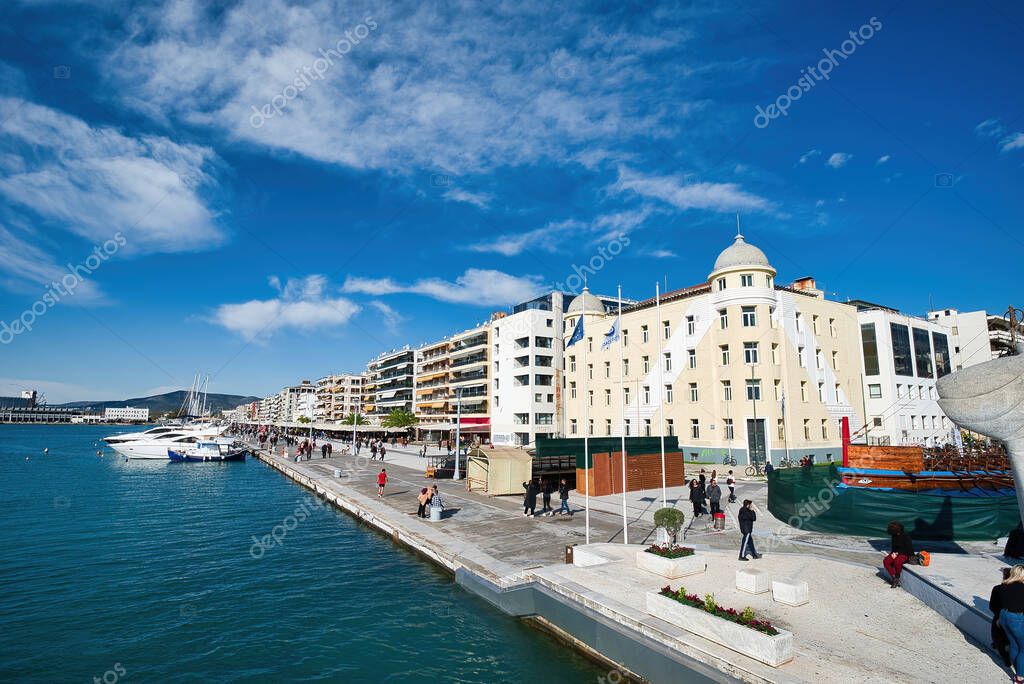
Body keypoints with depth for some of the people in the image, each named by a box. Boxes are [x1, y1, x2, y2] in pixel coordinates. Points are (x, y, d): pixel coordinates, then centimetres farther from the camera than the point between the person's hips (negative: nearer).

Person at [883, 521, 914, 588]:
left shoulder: (906, 536, -16)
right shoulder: (894, 536, 5)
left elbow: (907, 549, -15)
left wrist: (897, 553, -18)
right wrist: (893, 552, -5)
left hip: (906, 554, -7)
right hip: (896, 553, 7)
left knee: (897, 561, -36)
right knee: (885, 561, -17)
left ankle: (897, 578, -11)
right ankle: (894, 578, -12)